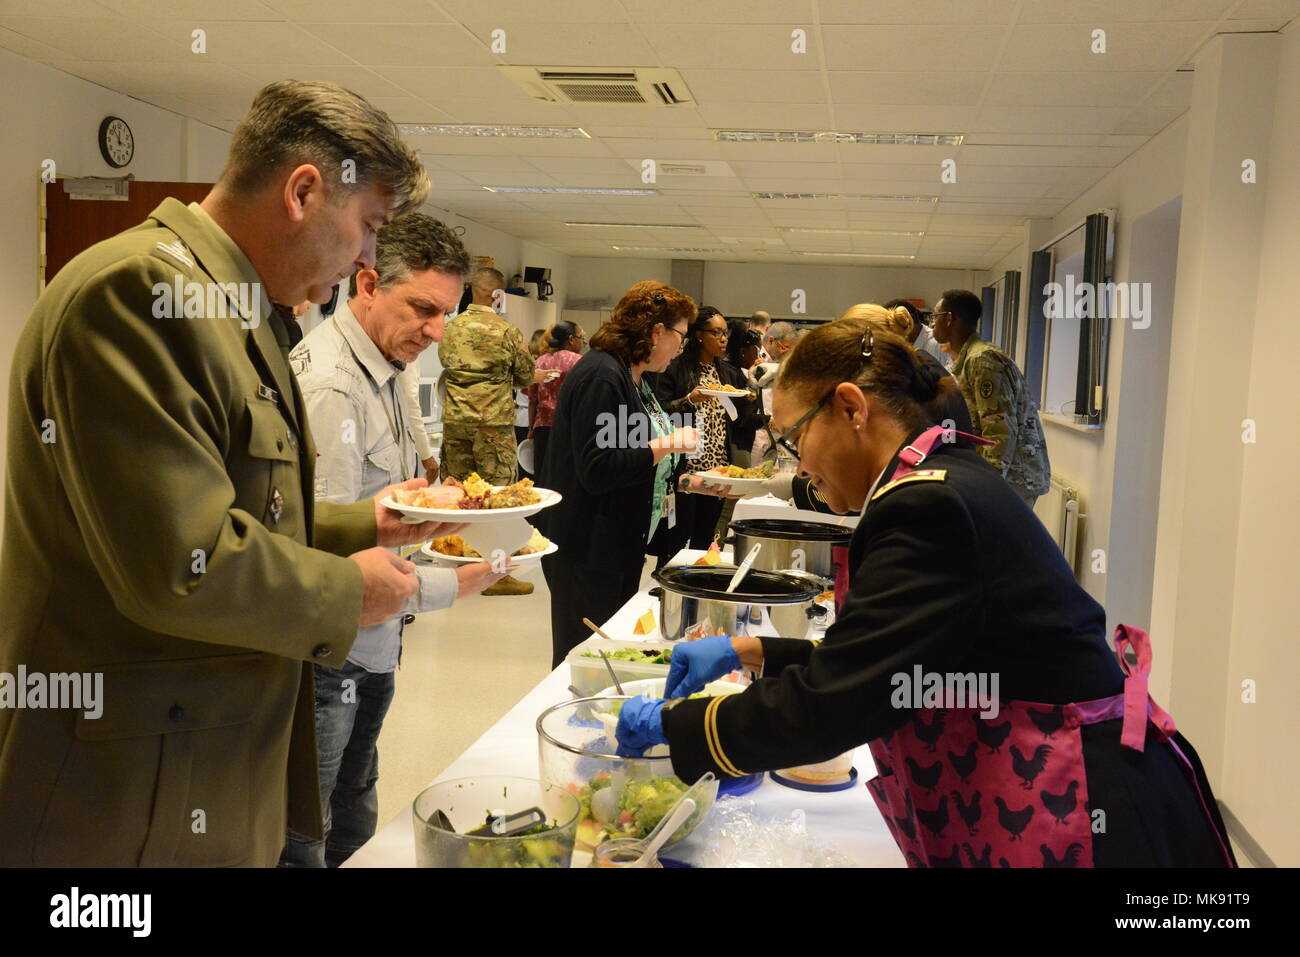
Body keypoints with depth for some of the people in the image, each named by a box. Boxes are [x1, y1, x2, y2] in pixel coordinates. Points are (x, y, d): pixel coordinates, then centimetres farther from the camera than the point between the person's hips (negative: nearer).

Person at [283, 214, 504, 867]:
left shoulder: (382, 371, 8)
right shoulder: (328, 385, -22)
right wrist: (449, 586, -17)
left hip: (369, 648, 9)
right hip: (323, 659, -9)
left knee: (353, 826, 20)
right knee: (302, 847, 6)